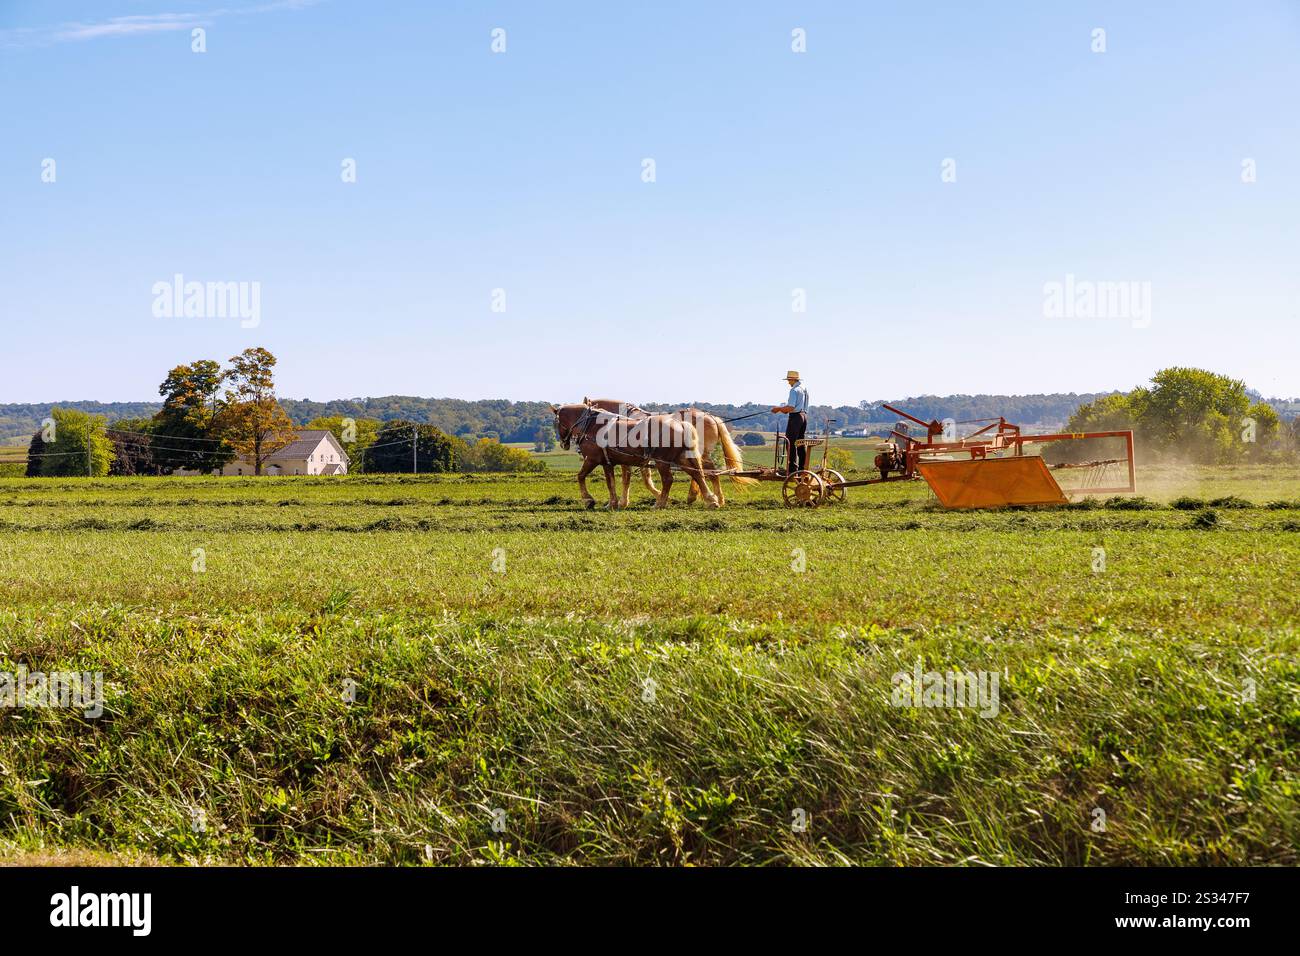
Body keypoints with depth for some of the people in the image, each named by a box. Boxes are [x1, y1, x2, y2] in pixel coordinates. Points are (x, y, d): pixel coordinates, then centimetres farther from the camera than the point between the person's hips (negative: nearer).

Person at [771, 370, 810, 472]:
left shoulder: (794, 390, -15)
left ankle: (793, 467, -9)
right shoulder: (804, 389, 14)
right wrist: (784, 409, 18)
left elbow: (791, 407, -22)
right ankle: (802, 467, 16)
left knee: (791, 442, -6)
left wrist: (778, 408, -9)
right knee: (801, 443, 14)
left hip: (795, 416, -9)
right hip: (804, 415, 9)